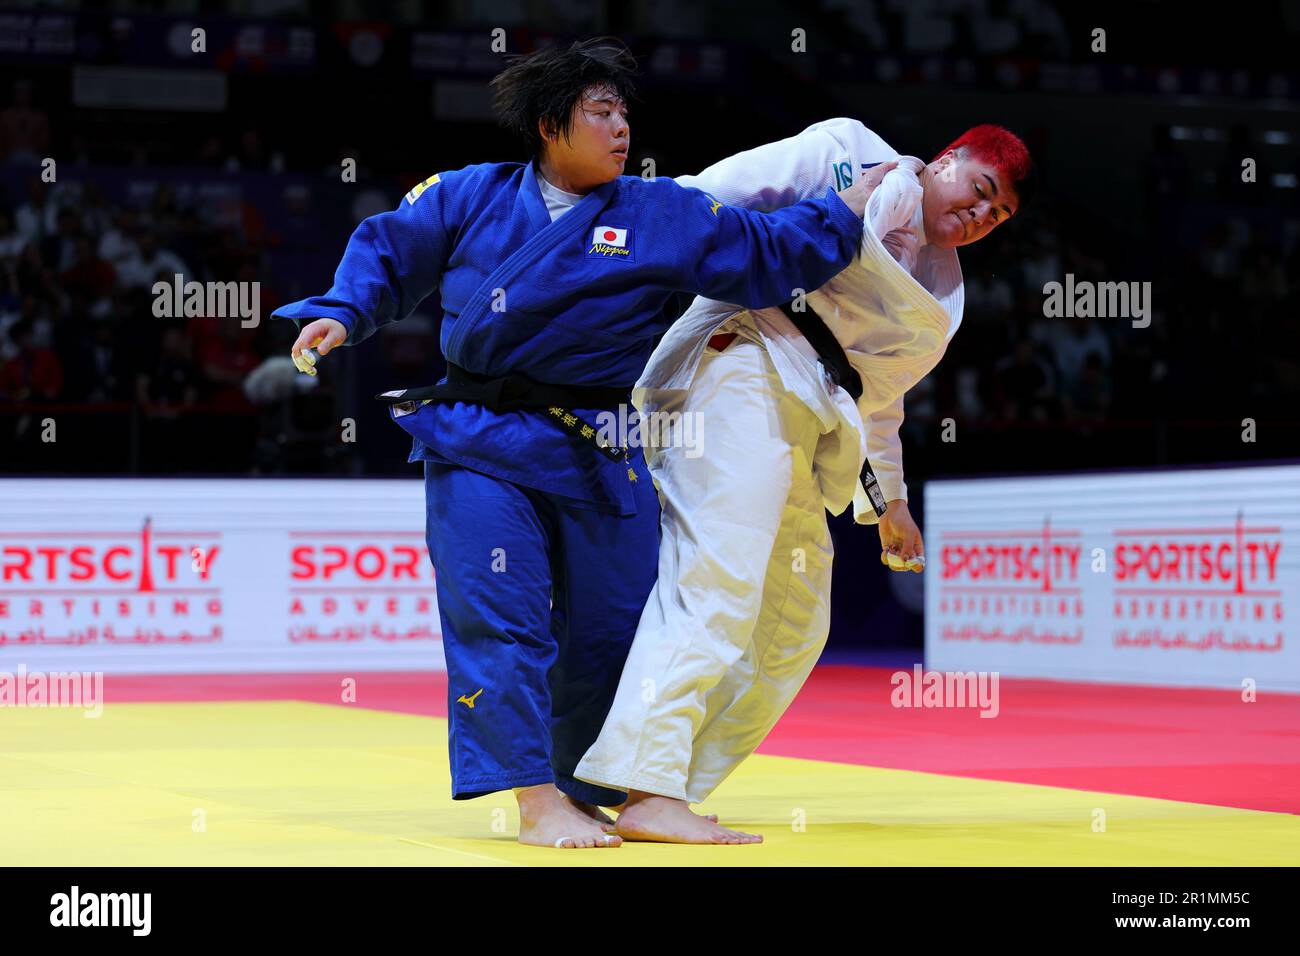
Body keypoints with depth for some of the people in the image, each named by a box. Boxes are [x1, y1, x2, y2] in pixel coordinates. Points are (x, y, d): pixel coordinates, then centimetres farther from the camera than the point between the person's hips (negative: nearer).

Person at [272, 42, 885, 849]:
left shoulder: (663, 217, 3)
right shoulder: (471, 197, 1)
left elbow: (768, 256, 4)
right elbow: (390, 251, 11)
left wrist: (850, 211, -1)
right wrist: (340, 316, -2)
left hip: (597, 458, 2)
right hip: (480, 444, -2)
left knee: (612, 628, 8)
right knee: (500, 616, -13)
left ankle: (586, 795, 25)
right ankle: (536, 801, -9)